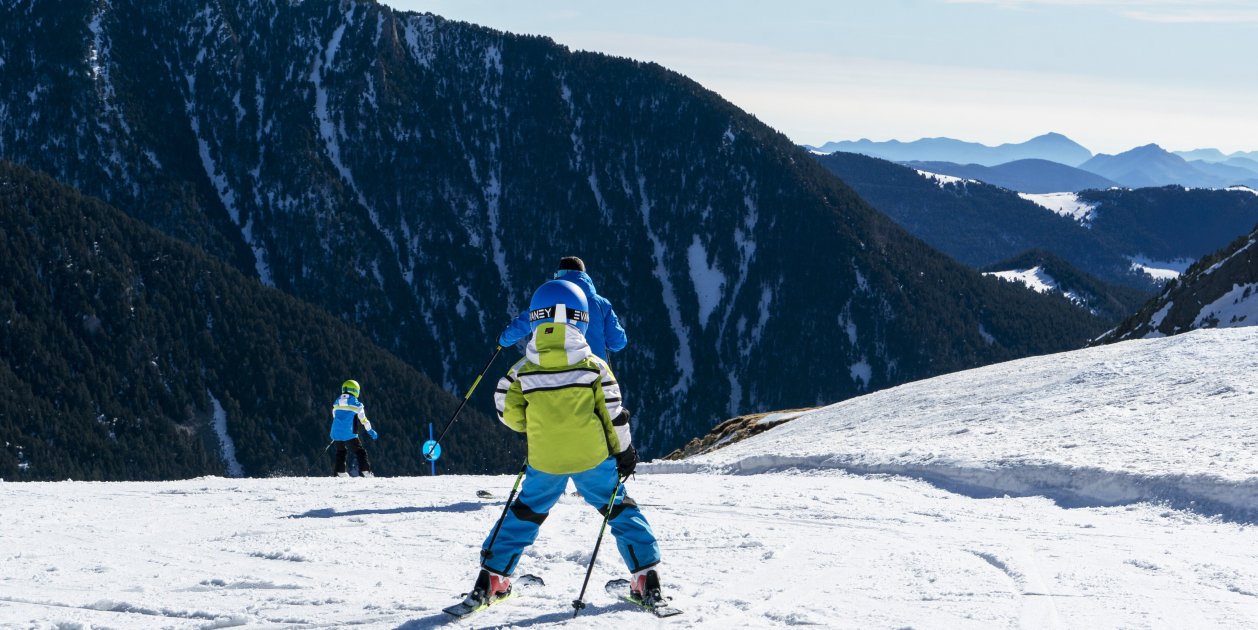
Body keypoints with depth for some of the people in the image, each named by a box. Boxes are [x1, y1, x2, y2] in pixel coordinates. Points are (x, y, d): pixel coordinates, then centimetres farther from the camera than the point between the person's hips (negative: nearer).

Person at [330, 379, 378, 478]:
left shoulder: (337, 402, 13)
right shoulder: (356, 403, -5)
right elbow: (363, 419, -2)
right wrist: (370, 430, 8)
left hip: (336, 432, 5)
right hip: (349, 433, -5)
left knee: (341, 452, 22)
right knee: (360, 451, -1)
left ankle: (340, 472, 18)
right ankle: (365, 471, -11)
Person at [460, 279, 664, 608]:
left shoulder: (524, 369, -4)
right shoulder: (594, 366, -6)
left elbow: (508, 412, -2)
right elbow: (614, 414, -3)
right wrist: (624, 451, 10)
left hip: (544, 460, 1)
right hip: (592, 456, -1)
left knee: (524, 513, 18)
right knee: (619, 509, 14)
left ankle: (492, 577, 16)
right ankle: (646, 576, 8)